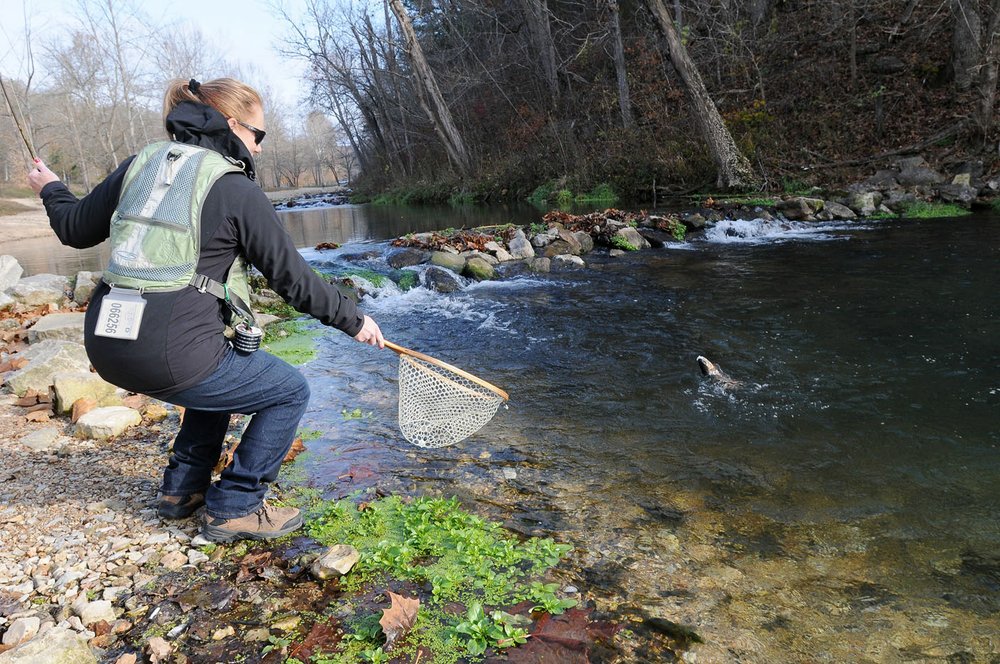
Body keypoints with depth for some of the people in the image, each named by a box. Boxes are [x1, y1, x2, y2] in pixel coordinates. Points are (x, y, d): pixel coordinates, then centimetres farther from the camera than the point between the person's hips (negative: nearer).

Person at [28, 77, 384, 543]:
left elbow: (76, 229, 20)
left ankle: (183, 488, 36)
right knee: (289, 391, 10)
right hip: (171, 354, -8)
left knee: (221, 376, 34)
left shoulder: (141, 163, 10)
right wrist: (354, 321, 8)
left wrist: (50, 189, 41)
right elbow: (293, 279, -4)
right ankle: (234, 509, 12)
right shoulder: (236, 190, -7)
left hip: (105, 345, 8)